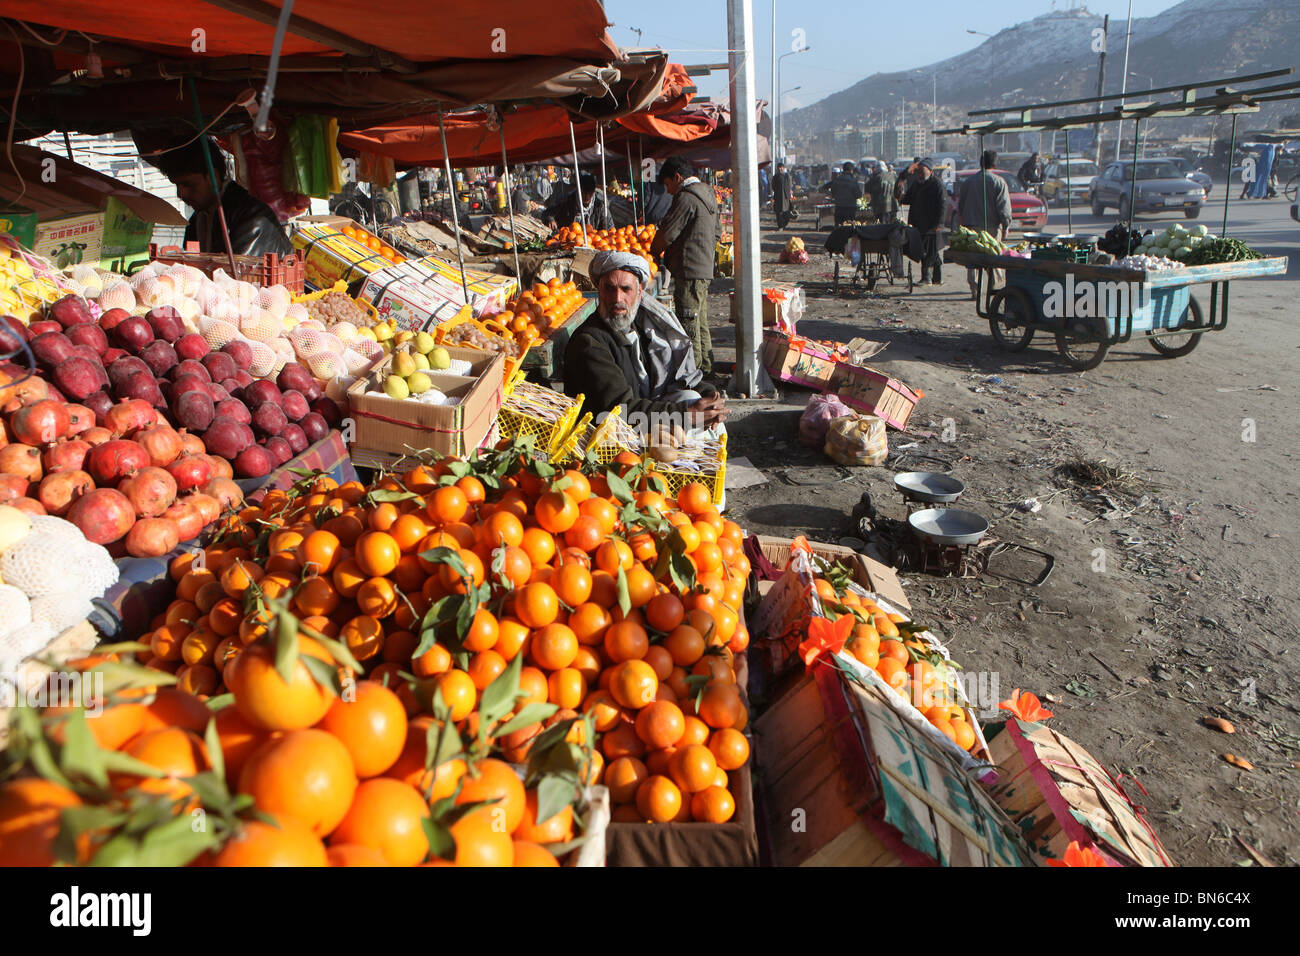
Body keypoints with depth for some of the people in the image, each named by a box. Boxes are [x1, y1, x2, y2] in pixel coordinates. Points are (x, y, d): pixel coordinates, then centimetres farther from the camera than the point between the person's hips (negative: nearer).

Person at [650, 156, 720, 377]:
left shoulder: (686, 197, -15)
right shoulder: (708, 194, 16)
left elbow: (666, 234, -14)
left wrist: (653, 253, 3)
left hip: (689, 269, -10)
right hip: (705, 268, 10)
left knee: (688, 322, -4)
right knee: (701, 321, 16)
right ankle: (706, 366, 24)